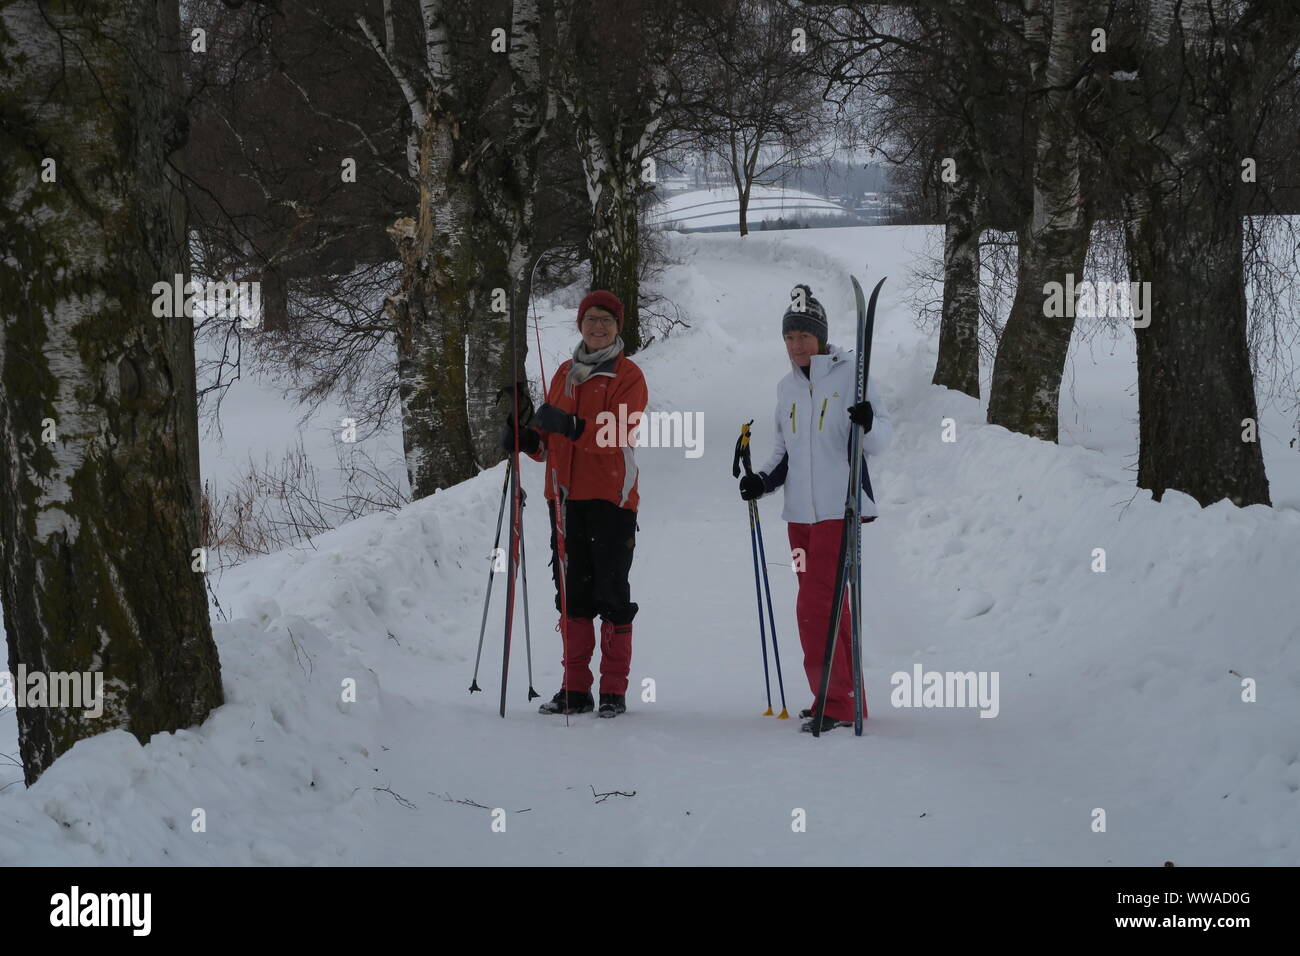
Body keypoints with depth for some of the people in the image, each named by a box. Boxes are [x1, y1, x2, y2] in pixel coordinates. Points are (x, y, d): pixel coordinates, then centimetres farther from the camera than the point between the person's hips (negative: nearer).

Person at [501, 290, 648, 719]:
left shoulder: (628, 376, 0)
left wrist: (572, 426, -28)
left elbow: (618, 436, -15)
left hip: (611, 496, -5)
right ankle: (576, 688, 8)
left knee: (612, 594, -4)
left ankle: (614, 690, 0)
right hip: (566, 495, 5)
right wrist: (527, 439, -1)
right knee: (572, 594, 5)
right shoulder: (565, 374, 18)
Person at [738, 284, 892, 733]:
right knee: (828, 608, 11)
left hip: (839, 509, -7)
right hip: (800, 513, 7)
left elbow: (880, 439, -9)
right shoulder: (787, 388, 14)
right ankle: (848, 700, 18)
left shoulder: (849, 374, -5)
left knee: (815, 607, -13)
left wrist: (868, 424, -31)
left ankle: (834, 702, -9)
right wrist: (763, 480, 5)